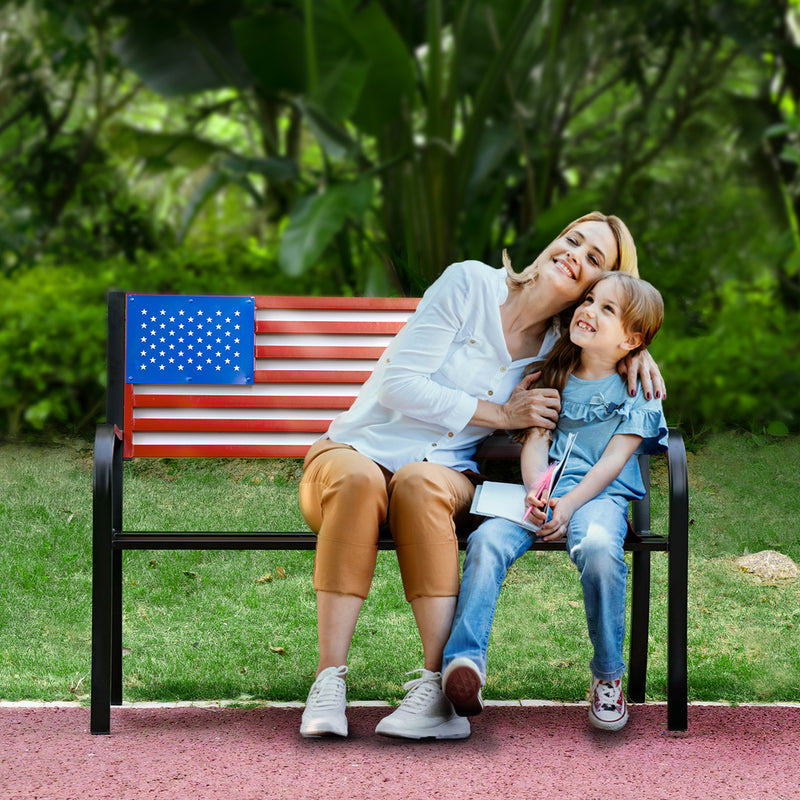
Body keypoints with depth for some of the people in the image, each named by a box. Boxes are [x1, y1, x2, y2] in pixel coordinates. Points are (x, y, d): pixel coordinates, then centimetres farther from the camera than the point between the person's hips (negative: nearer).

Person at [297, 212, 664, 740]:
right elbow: (399, 384, -11)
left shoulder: (561, 343, 7)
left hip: (442, 473, 2)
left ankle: (439, 689, -44)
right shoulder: (472, 284, -7)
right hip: (356, 451, -2)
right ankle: (330, 681, -39)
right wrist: (500, 414, -10)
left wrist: (636, 348, 7)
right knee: (360, 479, -40)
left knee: (419, 481, -37)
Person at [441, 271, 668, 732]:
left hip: (601, 495, -3)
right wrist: (535, 489, -12)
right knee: (487, 540, -28)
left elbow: (613, 460, -4)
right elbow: (536, 440, 9)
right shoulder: (555, 379, 17)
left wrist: (569, 503, -18)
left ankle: (609, 676, -21)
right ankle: (465, 660, -35)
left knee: (597, 547, -38)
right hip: (545, 491, 4)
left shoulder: (637, 391, 5)